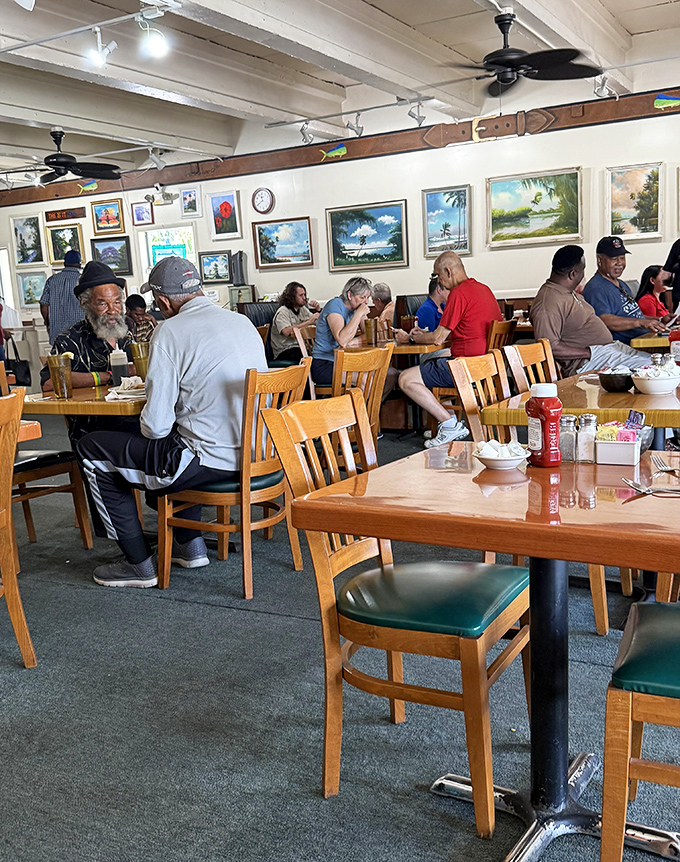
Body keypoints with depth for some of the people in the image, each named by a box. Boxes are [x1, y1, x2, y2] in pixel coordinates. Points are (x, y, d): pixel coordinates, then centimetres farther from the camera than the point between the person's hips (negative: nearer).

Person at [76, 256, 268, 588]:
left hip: (212, 460, -8)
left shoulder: (170, 332, -13)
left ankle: (138, 564, 15)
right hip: (255, 453, 8)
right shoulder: (243, 322, 9)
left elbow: (156, 425, -14)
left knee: (92, 449, 9)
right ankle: (190, 545, 36)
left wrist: (146, 427, 10)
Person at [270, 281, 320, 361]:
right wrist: (308, 322, -23)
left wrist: (317, 310, 2)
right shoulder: (282, 312, -6)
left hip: (301, 347, 7)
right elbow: (286, 332, -24)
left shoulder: (303, 309, 18)